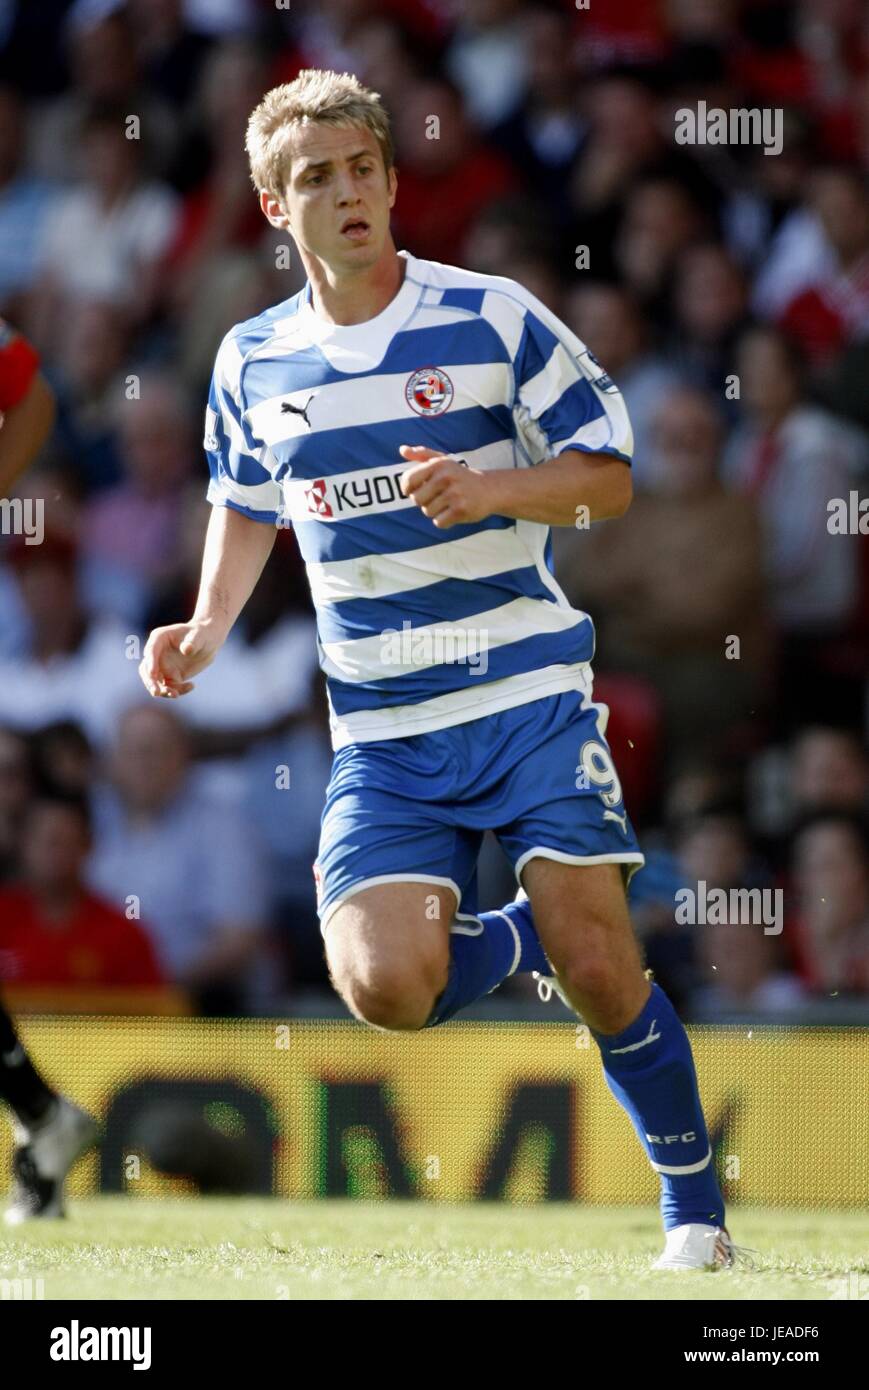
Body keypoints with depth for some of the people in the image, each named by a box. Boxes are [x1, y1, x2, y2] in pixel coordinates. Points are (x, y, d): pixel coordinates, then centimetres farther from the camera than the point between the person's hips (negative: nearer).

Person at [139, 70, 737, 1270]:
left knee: (599, 969, -11)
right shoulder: (252, 362, 7)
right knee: (385, 988, -16)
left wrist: (490, 487, -20)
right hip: (383, 734, 3)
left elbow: (610, 474, -2)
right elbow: (246, 507, 26)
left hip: (529, 694, -3)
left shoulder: (494, 318, -4)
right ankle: (521, 938, 19)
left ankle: (695, 1204, 11)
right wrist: (208, 627, 9)